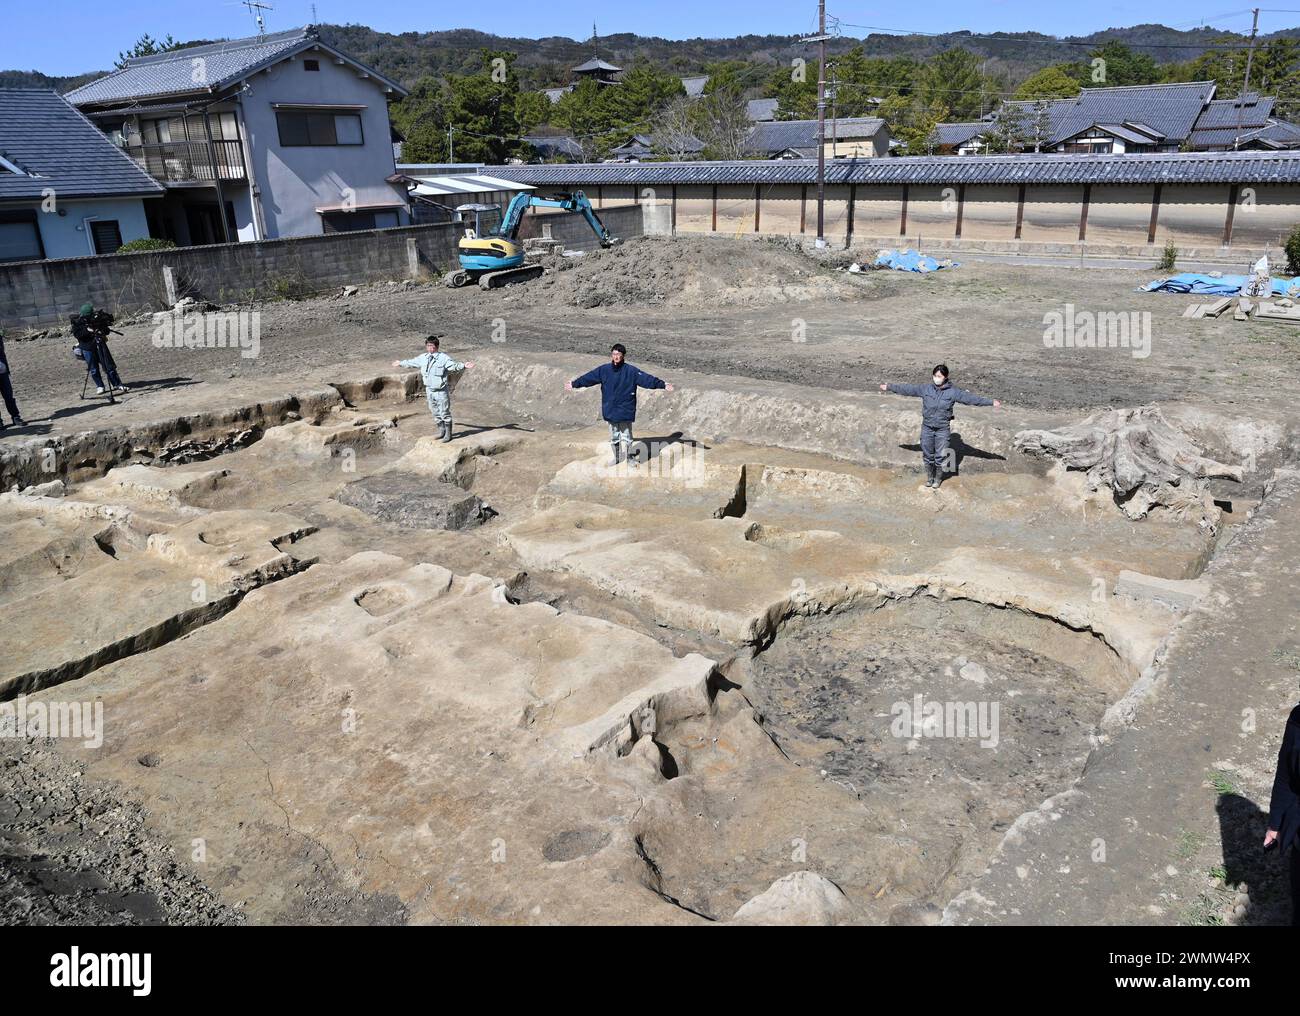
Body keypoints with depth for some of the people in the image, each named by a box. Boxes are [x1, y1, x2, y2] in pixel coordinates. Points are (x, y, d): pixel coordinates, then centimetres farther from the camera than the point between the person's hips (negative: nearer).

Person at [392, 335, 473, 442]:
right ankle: (441, 431, 32)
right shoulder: (423, 358, 6)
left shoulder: (443, 358, -13)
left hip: (441, 392, -6)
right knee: (435, 413, 17)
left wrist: (463, 366, -42)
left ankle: (448, 434, 13)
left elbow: (454, 366, -24)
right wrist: (401, 363, 35)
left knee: (445, 413, 2)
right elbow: (412, 362, 23)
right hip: (429, 390, 6)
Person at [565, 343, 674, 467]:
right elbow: (588, 378, 8)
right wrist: (574, 384, 10)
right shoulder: (604, 370, 1)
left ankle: (629, 458, 21)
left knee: (626, 435, 4)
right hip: (610, 411, 3)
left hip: (625, 411, -3)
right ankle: (616, 458, 28)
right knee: (614, 436, 13)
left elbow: (647, 379, -13)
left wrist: (663, 385, -20)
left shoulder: (631, 371, -7)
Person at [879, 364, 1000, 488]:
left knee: (940, 456, 6)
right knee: (928, 455, 12)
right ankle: (929, 477, 32)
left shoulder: (953, 392, -8)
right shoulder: (925, 389, -3)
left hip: (942, 429, -1)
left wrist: (991, 402, -14)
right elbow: (908, 389, 2)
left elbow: (971, 398, -10)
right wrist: (889, 387, 3)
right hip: (927, 428, 2)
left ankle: (938, 478, 28)